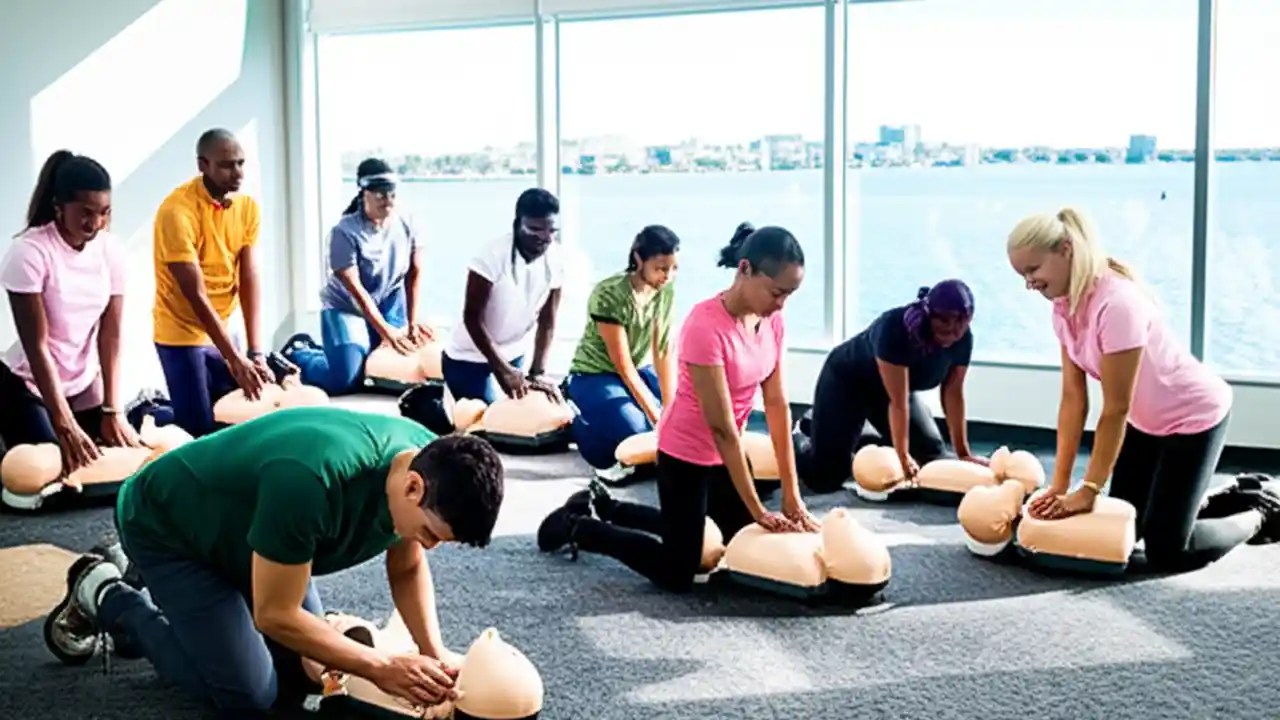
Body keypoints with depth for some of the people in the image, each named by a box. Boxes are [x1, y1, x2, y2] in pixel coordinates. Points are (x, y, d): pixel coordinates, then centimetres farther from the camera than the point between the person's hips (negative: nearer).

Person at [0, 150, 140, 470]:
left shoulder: (110, 250, -6)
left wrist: (112, 410, -13)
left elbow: (110, 336, -6)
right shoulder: (29, 252, -20)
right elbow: (36, 346, -22)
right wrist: (65, 426, -26)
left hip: (86, 386, 4)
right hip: (28, 387, -4)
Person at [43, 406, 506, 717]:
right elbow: (275, 615, -30)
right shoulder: (311, 482, -42)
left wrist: (434, 651, -18)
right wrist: (382, 670, -28)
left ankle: (136, 575, 22)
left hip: (233, 524, 8)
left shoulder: (426, 458, -19)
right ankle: (105, 597, 9)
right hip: (164, 525, -7)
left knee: (306, 671, 8)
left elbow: (407, 568, -2)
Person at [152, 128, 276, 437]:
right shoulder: (177, 210, -20)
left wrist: (256, 353, -16)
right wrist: (236, 360, -23)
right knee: (199, 429, -8)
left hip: (221, 331, 6)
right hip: (182, 333, -6)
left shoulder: (248, 207, -3)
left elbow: (249, 281, -8)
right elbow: (196, 295, -21)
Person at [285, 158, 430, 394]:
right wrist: (387, 331, -25)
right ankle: (297, 354, 14)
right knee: (343, 379, -20)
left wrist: (412, 322, -8)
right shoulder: (345, 232, -22)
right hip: (346, 307, -5)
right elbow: (355, 290, -22)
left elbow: (414, 274, -3)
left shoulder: (406, 226, -10)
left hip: (388, 305, 5)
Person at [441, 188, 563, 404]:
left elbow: (547, 321, -7)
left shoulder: (556, 259, -12)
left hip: (514, 356, 5)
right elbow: (472, 318, -22)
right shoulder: (493, 256, -26)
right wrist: (503, 370, -26)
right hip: (469, 359, -5)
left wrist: (538, 372, -16)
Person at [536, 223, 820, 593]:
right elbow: (721, 427, -27)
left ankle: (604, 506, 27)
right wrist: (759, 511, -22)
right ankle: (578, 527, 18)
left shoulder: (770, 320, -7)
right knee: (676, 574, -2)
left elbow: (777, 404, -5)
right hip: (687, 454, -8)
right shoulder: (706, 325, -30)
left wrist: (791, 493, -7)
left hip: (725, 451, 8)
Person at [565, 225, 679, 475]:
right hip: (596, 375, -6)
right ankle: (577, 421, 0)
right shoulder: (609, 295, -27)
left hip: (640, 370, 6)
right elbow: (623, 365, -25)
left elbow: (665, 353, -10)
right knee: (641, 436, -26)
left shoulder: (667, 291, -10)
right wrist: (658, 417, -27)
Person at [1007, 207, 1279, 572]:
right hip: (1146, 420, 8)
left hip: (1194, 416, -8)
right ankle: (1232, 499, 28)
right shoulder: (1064, 306, -7)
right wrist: (1059, 484, -11)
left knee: (1167, 550, -10)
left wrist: (1089, 490, -23)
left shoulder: (1117, 303, -33)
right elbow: (1073, 397, -7)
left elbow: (1115, 408, -29)